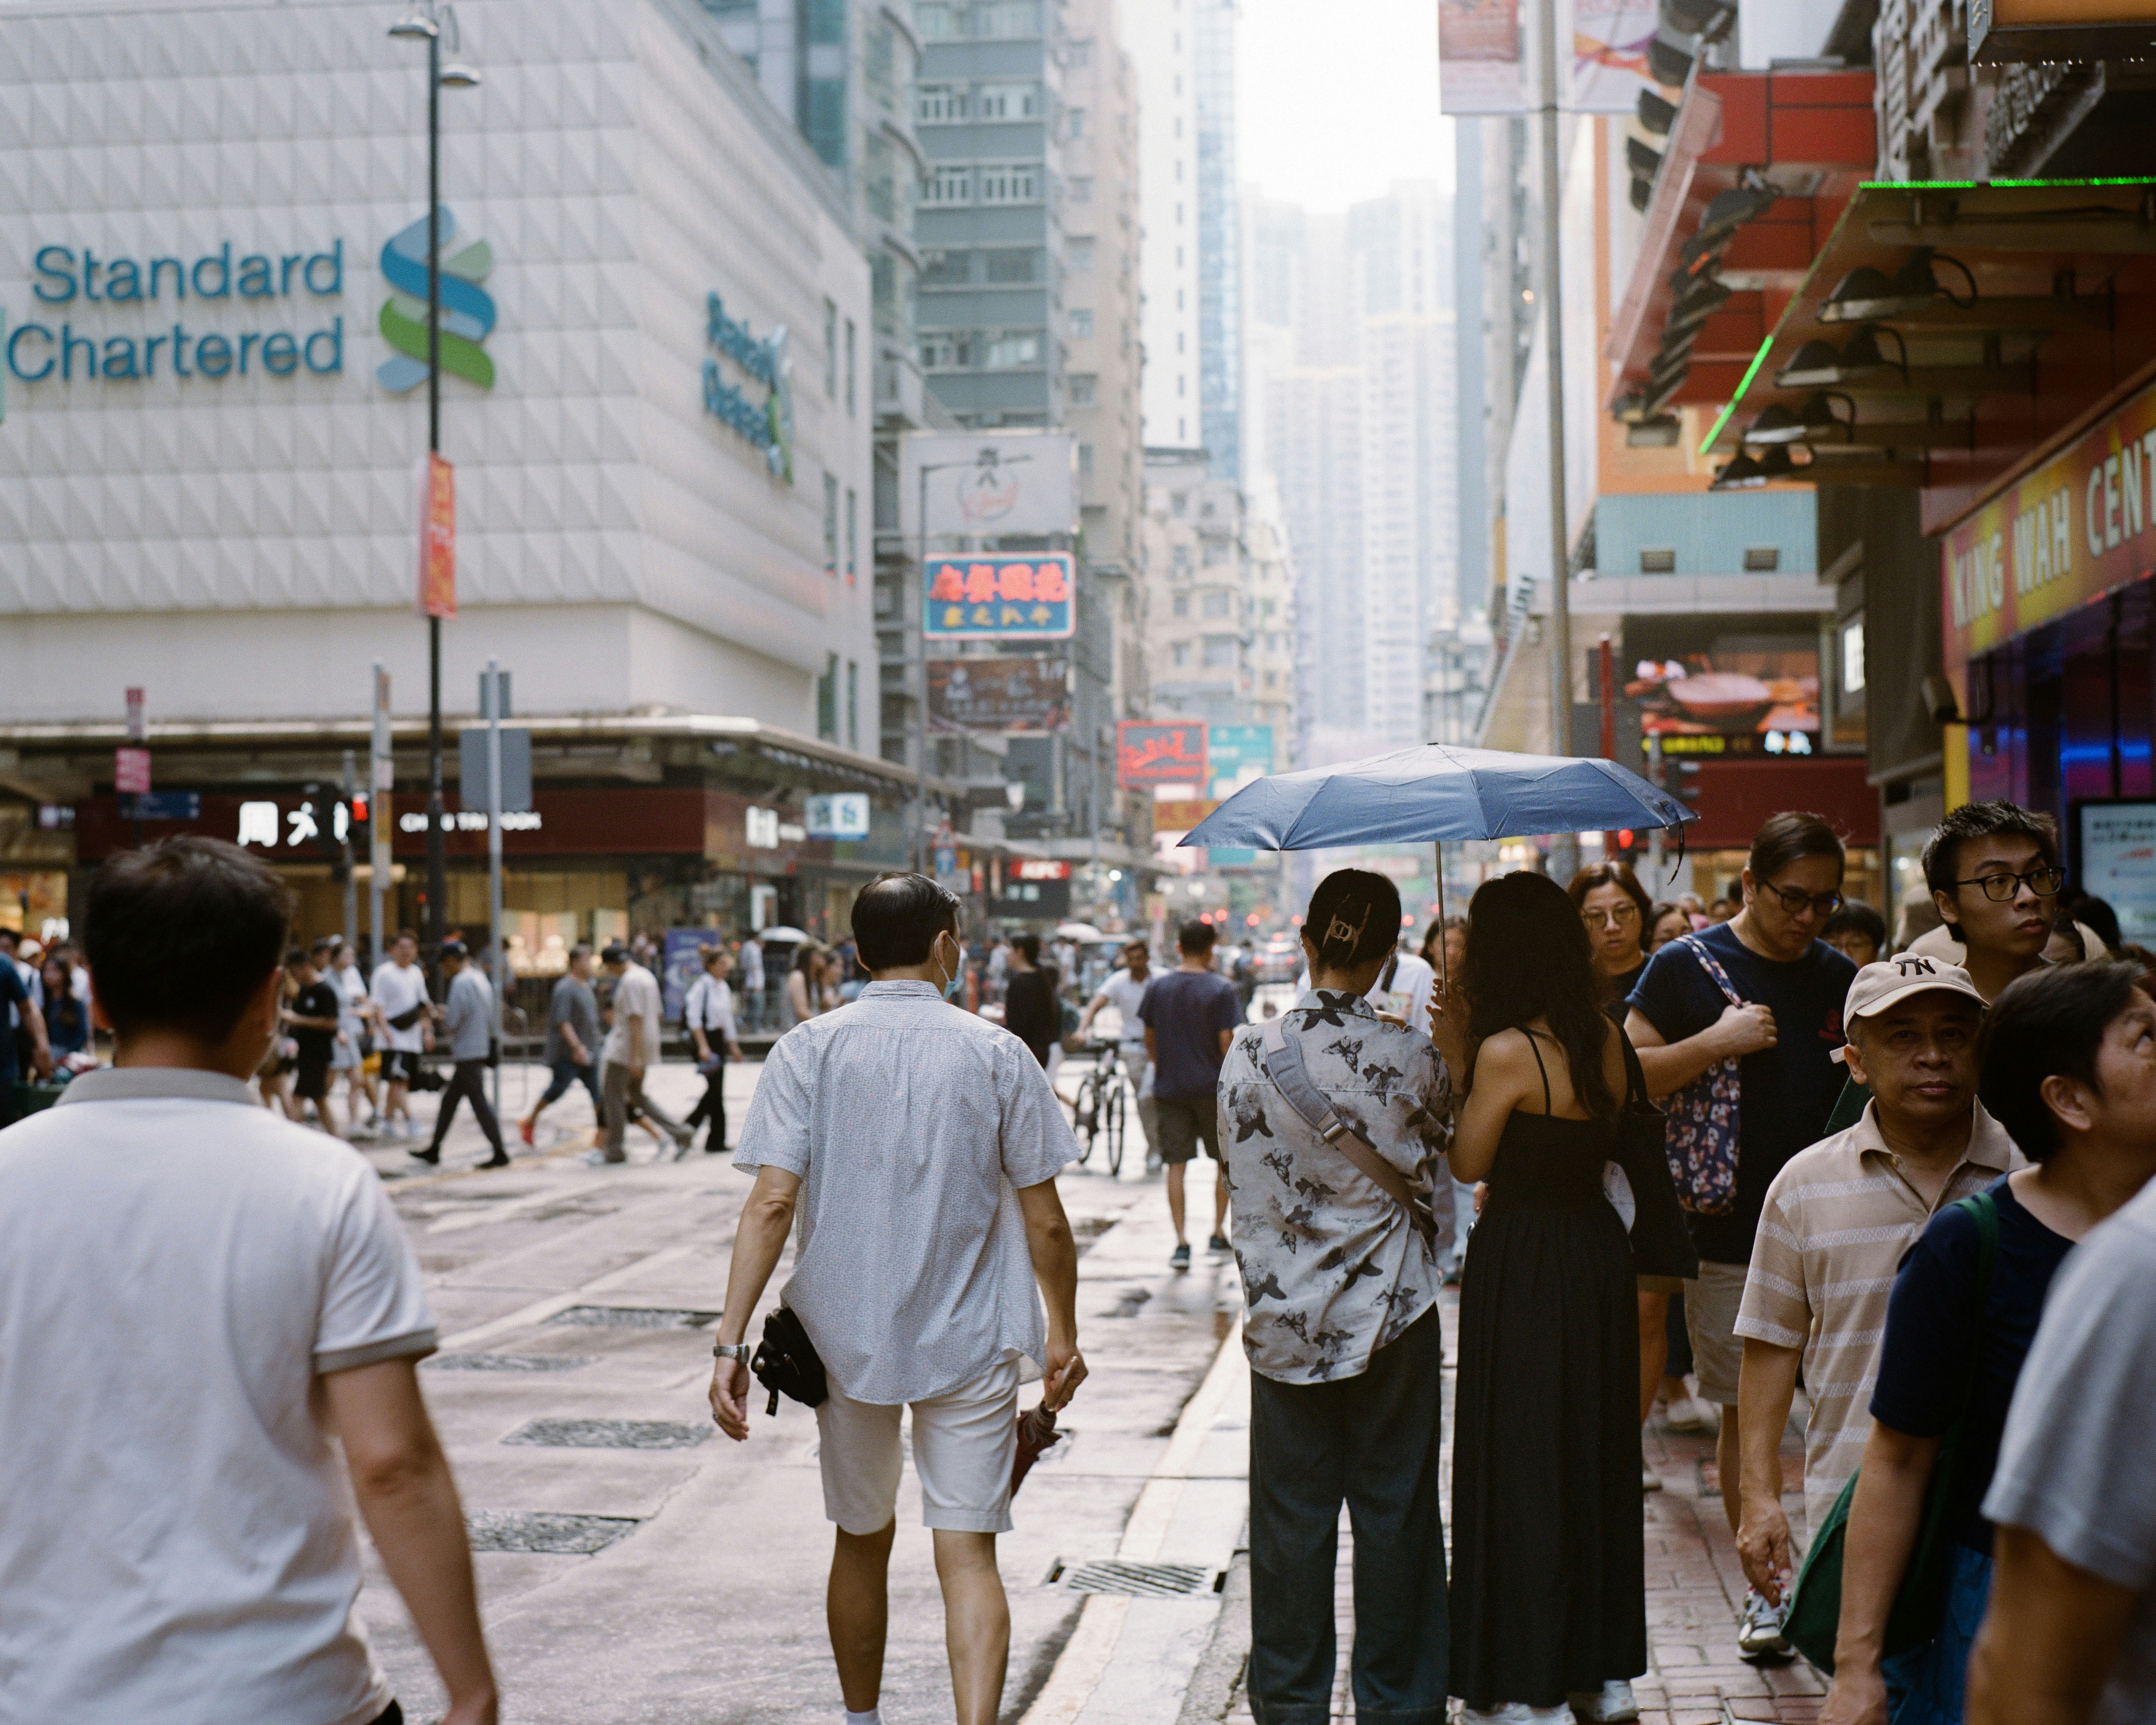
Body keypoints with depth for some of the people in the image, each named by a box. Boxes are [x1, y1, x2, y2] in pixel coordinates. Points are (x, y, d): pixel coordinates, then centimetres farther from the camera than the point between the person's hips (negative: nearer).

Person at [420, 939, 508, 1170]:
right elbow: (490, 1019, 18)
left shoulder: (461, 983, -17)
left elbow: (451, 1023, -19)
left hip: (468, 1053, -10)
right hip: (481, 1049, 10)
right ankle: (434, 1149, 22)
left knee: (479, 1101, -5)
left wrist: (444, 1015, 2)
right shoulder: (481, 979, 13)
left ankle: (500, 1154, -4)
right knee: (450, 1099, 16)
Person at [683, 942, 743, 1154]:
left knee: (715, 1089, 8)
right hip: (705, 1039, -9)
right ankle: (717, 1139, -2)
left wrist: (733, 1045, 22)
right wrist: (703, 1047, -23)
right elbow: (694, 1019, -17)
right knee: (716, 1089, -8)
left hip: (719, 1039, 9)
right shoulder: (701, 986, -12)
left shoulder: (724, 988, 14)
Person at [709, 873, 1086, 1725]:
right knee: (967, 1555, 1)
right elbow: (1044, 1220, -1)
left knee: (862, 1542, 19)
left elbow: (772, 1203, -12)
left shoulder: (807, 1051, -3)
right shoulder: (997, 1054, -3)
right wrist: (1062, 1333, 12)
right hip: (971, 1341, -1)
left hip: (846, 1340, 1)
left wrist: (732, 1340, -11)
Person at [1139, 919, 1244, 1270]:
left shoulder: (1157, 987, 1)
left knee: (1176, 1165, 3)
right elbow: (1226, 1042, -11)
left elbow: (1150, 1040, 8)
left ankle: (1181, 1242, -3)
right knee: (1226, 1160, 15)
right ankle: (1219, 1233, 19)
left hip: (1169, 1087, 2)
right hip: (1211, 1086, -2)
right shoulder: (1219, 989, -9)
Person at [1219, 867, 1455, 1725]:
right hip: (1392, 1317, -1)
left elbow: (1236, 1169, 4)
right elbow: (1443, 1155, 4)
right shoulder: (1413, 1059, -12)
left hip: (1285, 1322, 1)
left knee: (1291, 1517, 11)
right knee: (1395, 1514, 10)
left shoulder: (1250, 1053, -8)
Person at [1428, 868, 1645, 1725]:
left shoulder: (1506, 1051, -19)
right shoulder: (1603, 1037, 2)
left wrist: (1457, 1059, -2)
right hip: (1599, 1247, 7)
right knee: (1597, 1453, 17)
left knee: (1523, 1465, 4)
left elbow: (1468, 1163, -9)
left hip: (1524, 1268, -7)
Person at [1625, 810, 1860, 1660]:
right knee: (1746, 1412, 5)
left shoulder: (1841, 978, 9)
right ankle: (1764, 1587, 16)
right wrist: (1717, 1042, -17)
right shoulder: (1685, 968, -2)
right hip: (1729, 1233, -2)